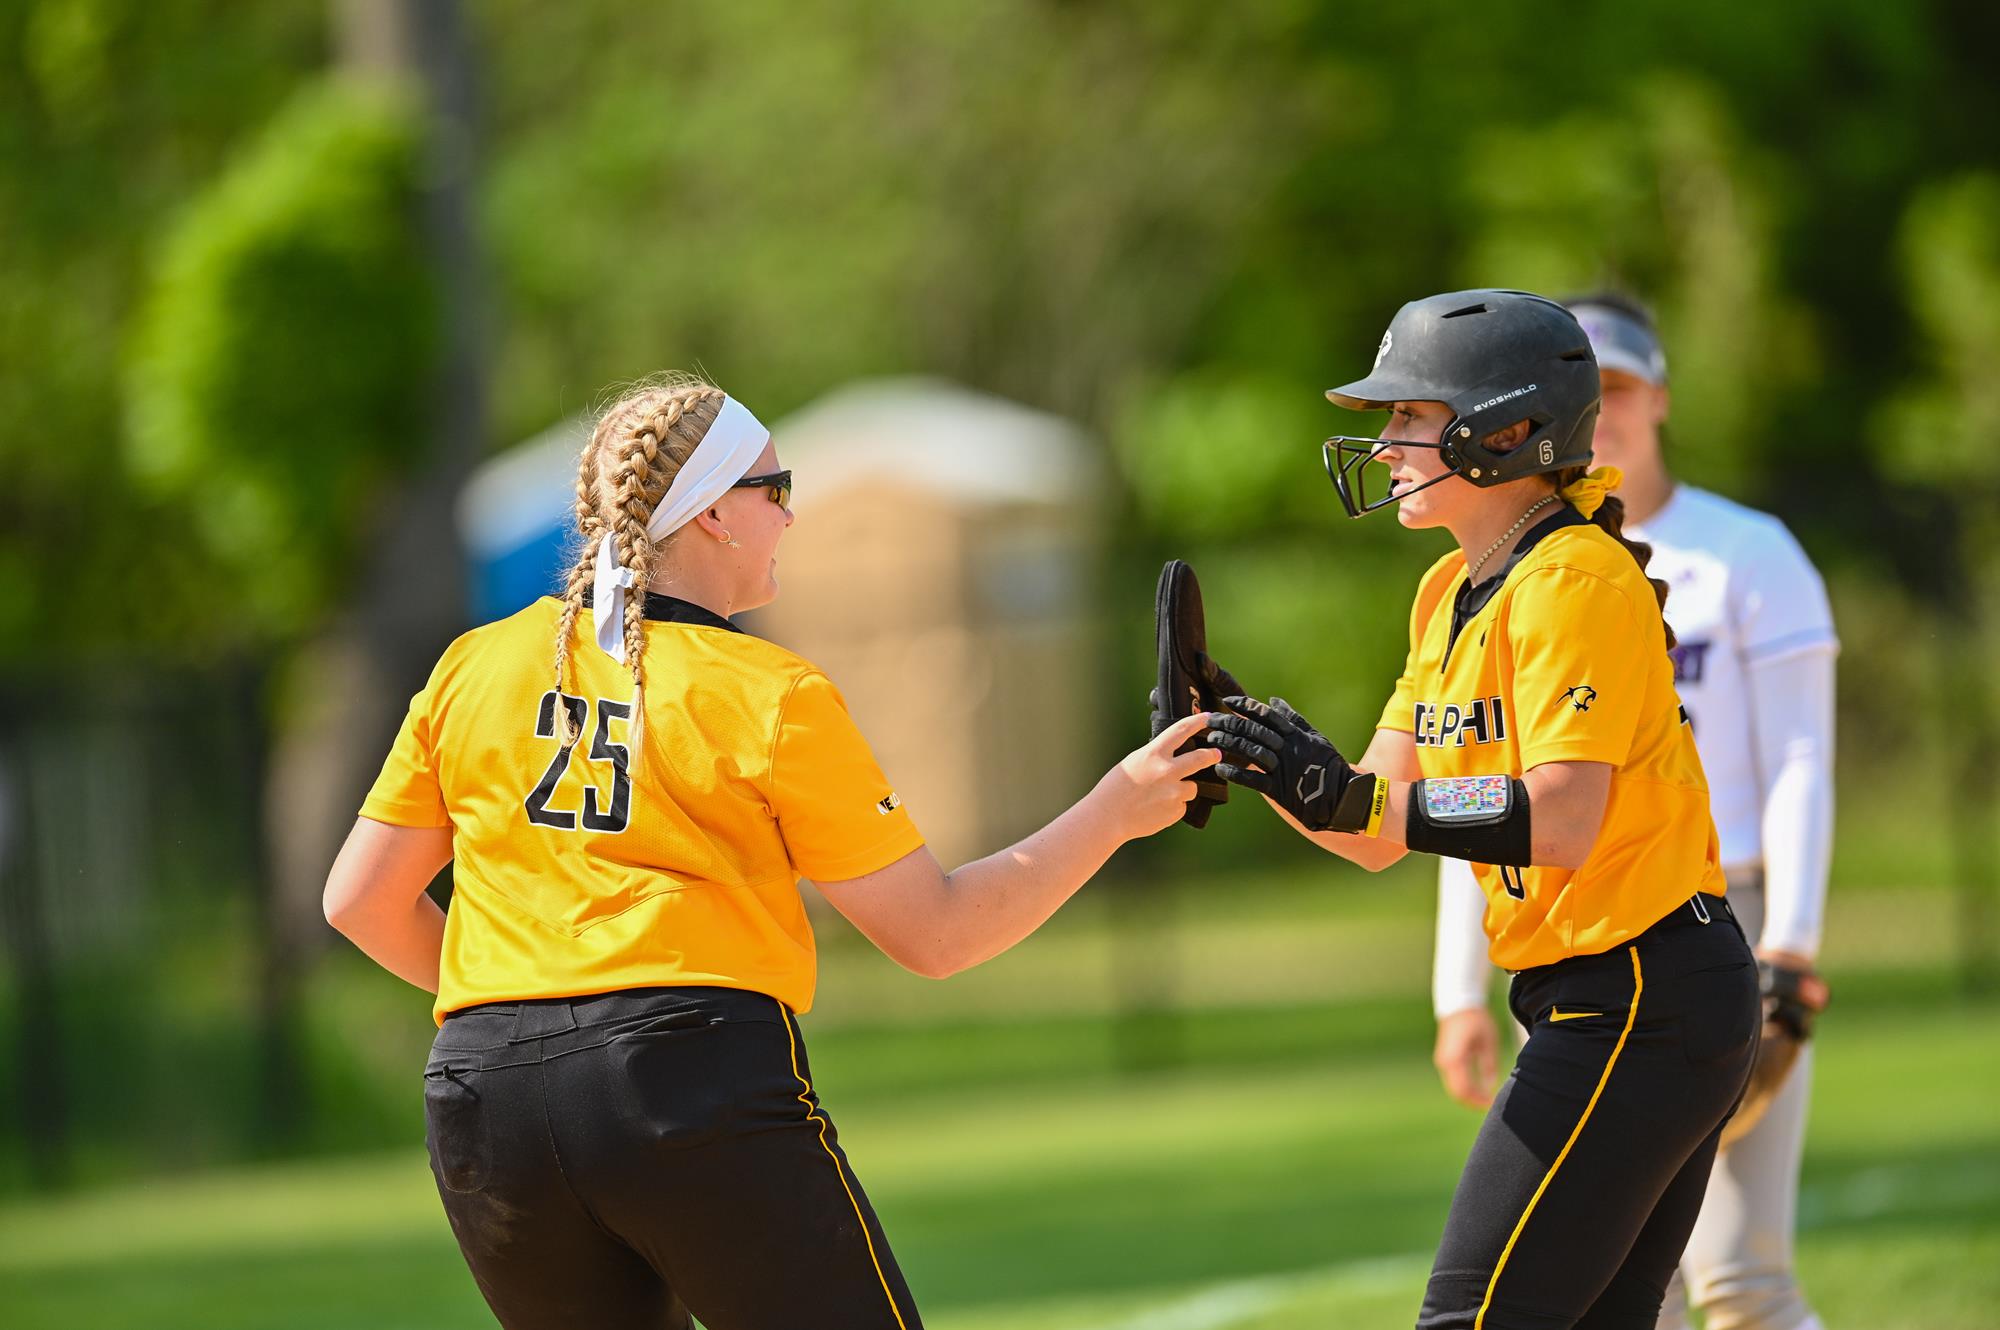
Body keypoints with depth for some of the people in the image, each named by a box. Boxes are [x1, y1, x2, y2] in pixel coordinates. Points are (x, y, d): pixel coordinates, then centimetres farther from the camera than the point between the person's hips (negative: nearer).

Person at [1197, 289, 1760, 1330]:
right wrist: (1259, 758, -5)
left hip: (1640, 1002, -10)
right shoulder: (1449, 596, 14)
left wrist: (1343, 792, -31)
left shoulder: (1576, 582, -15)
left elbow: (1561, 820, -27)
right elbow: (1376, 835, 11)